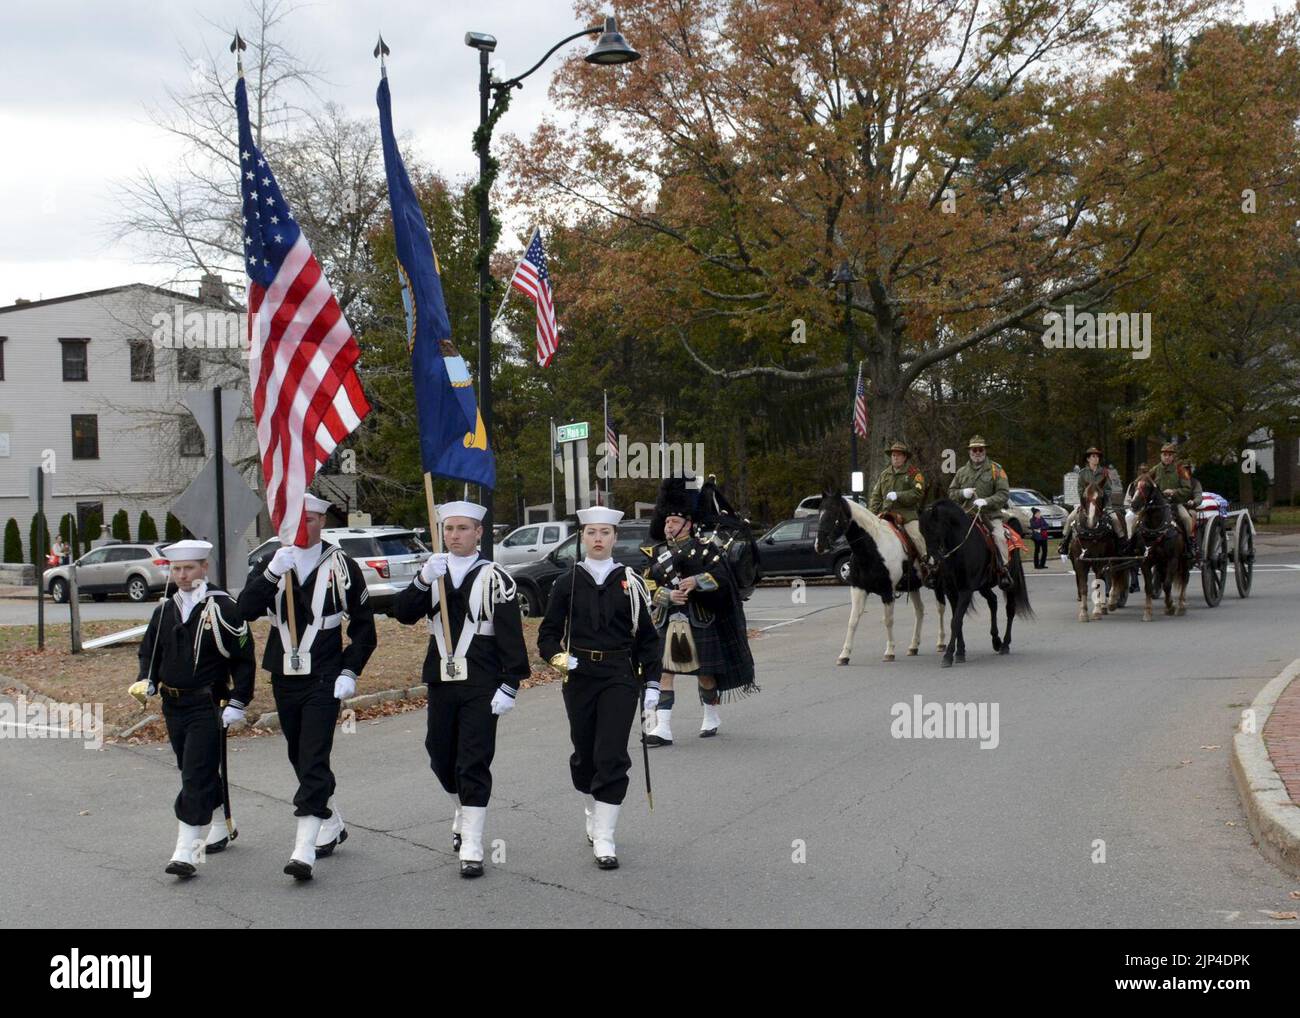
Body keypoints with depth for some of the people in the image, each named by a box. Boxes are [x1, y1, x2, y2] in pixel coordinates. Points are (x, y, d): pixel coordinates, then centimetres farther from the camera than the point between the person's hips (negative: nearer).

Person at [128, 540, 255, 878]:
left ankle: (187, 851, -14)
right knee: (199, 773, 18)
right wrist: (145, 681, 0)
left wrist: (237, 703, -11)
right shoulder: (165, 610, 9)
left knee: (197, 777, -12)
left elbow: (244, 659, -7)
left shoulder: (222, 608, -9)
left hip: (208, 707, -6)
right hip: (173, 707, 7)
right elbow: (150, 651, 19)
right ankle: (221, 825, 38)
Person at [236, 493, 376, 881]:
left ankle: (305, 847, -16)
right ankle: (332, 825, 34)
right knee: (300, 759, 15)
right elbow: (246, 609, -8)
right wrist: (272, 573, -22)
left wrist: (350, 672, -7)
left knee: (314, 760, -13)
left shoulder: (341, 565, -3)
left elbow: (364, 624, 1)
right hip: (285, 679, 5)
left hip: (324, 680, -5)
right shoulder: (274, 563, 6)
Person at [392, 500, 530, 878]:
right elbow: (403, 614, -5)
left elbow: (511, 635, -7)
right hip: (441, 681, 5)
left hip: (481, 686, -5)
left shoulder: (494, 578, -5)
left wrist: (510, 685, -13)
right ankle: (462, 817, 40)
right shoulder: (432, 572, 8)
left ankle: (471, 849, -2)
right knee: (442, 760, 15)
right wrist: (423, 581, -21)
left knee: (473, 764, -5)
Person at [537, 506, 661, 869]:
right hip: (580, 677, 2)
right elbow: (548, 632, 7)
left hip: (620, 678, -2)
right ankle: (594, 816, 36)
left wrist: (651, 682, 1)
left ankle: (604, 839, -8)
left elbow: (647, 636, 6)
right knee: (584, 755, 11)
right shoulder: (568, 583, 4)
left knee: (612, 756, -9)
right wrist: (558, 657, -14)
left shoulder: (630, 583, 2)